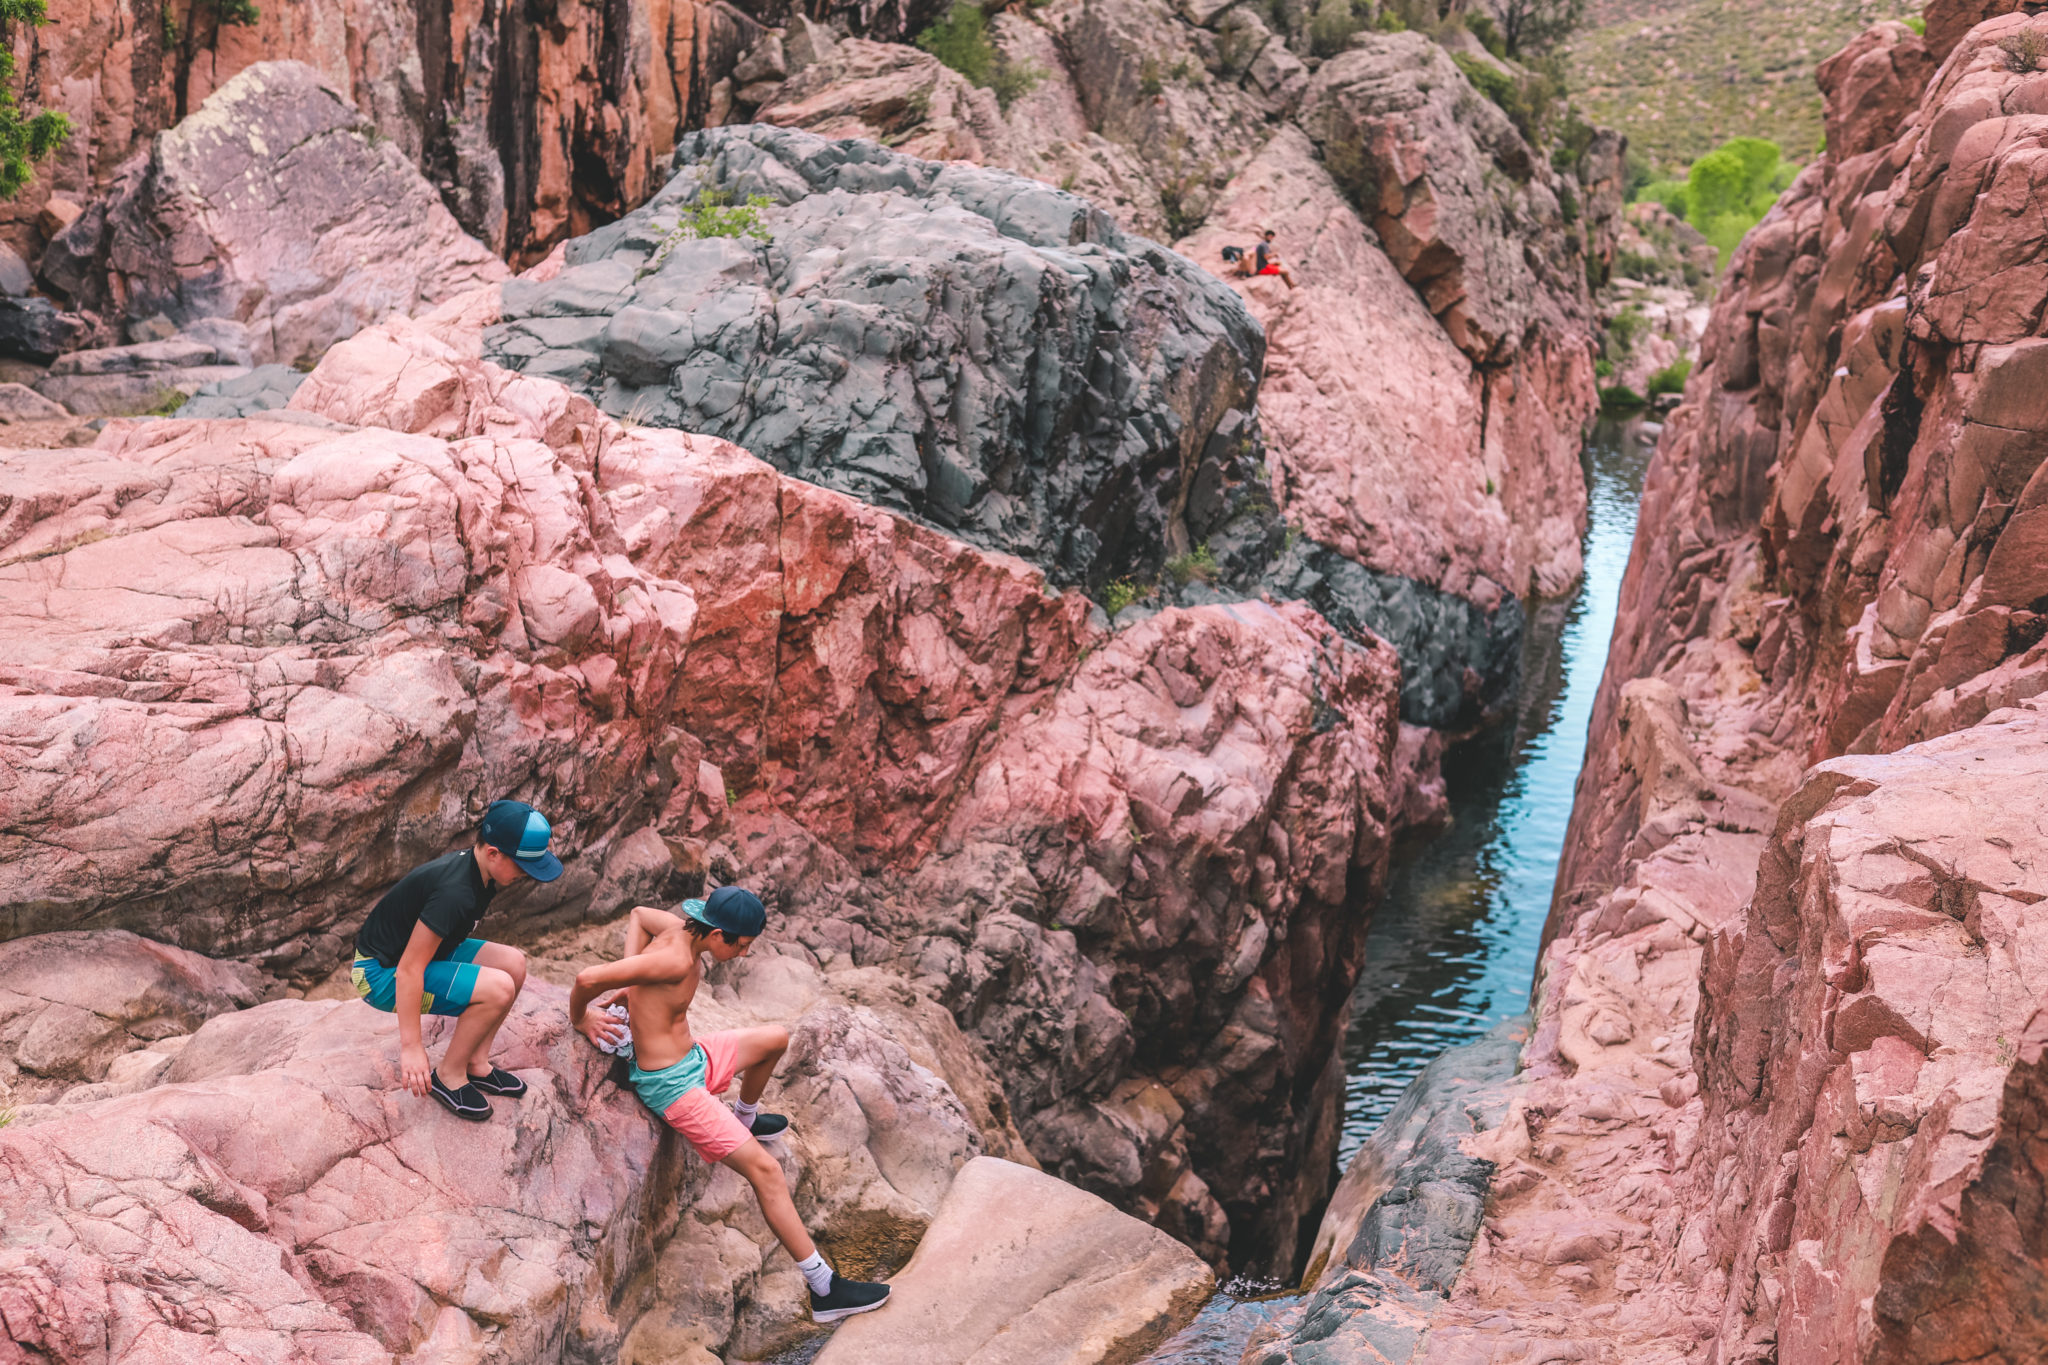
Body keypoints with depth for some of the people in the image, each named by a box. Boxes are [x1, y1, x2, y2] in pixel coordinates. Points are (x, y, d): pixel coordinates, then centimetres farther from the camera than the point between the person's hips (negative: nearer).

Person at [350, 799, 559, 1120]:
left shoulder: (473, 863, -4)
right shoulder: (454, 892, -33)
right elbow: (408, 970, -31)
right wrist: (411, 1046, -29)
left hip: (419, 951, 10)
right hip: (382, 973, -10)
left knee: (514, 964, -1)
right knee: (498, 988, -24)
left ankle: (476, 1064, 9)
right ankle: (448, 1077, -4)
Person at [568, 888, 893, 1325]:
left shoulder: (678, 927, -5)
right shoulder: (678, 961, -31)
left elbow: (638, 913, 18)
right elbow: (588, 979, -35)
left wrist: (627, 985, 12)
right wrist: (580, 1020, -13)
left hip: (693, 1057, 9)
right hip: (673, 1086, -9)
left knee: (776, 1039, 25)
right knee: (765, 1171, -12)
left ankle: (746, 1118, 52)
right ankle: (825, 1290, -9)